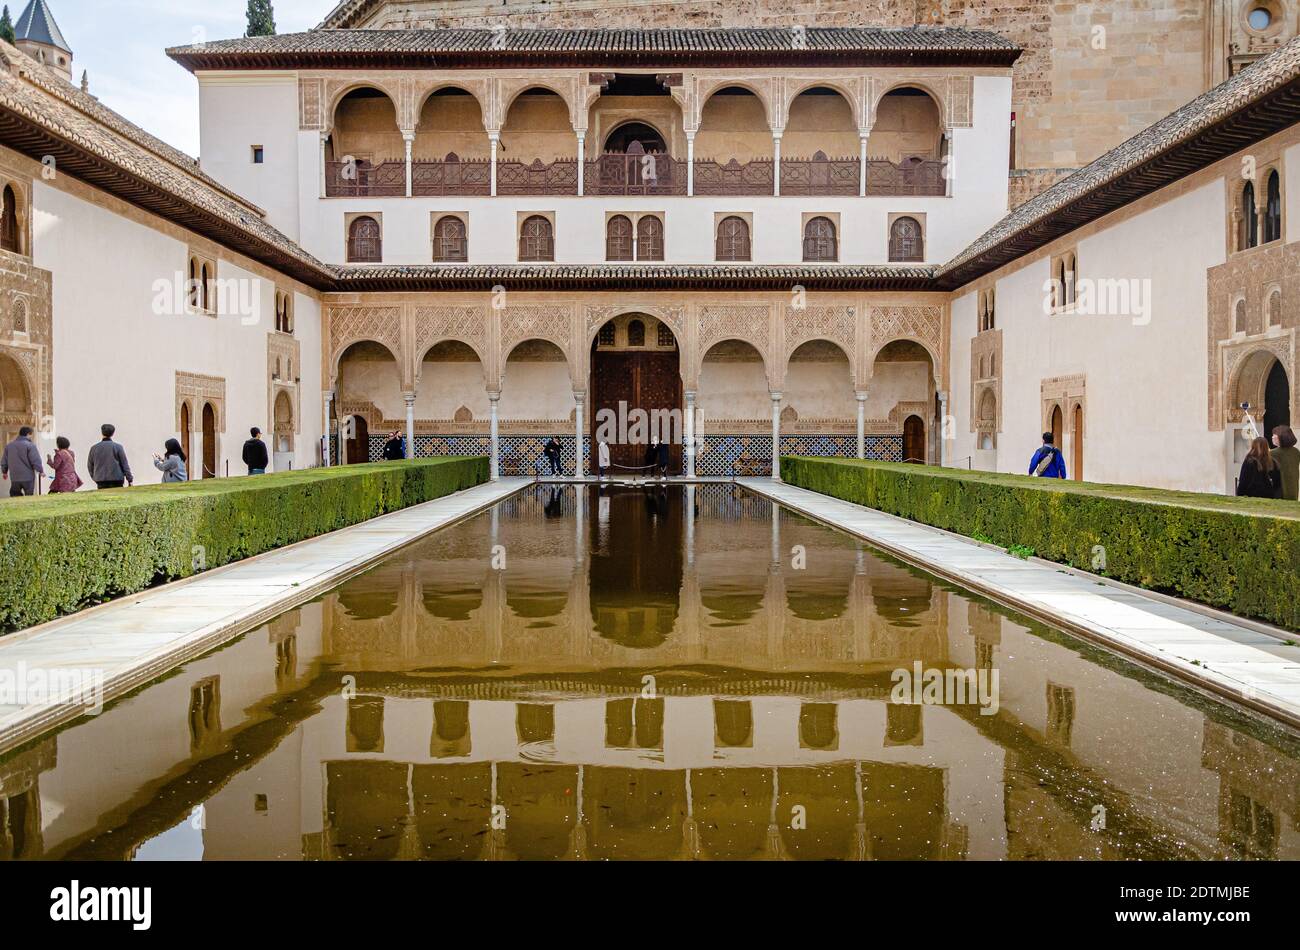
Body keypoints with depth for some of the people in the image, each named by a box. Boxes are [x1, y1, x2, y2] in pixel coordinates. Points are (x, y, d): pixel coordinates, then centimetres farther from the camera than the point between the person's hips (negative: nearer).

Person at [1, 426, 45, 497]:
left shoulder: (9, 446, 9)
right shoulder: (30, 445, -11)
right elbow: (36, 461, -14)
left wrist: (4, 472, 31)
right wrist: (41, 471, -2)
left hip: (14, 478, 5)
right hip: (27, 478, -5)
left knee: (15, 497, 13)